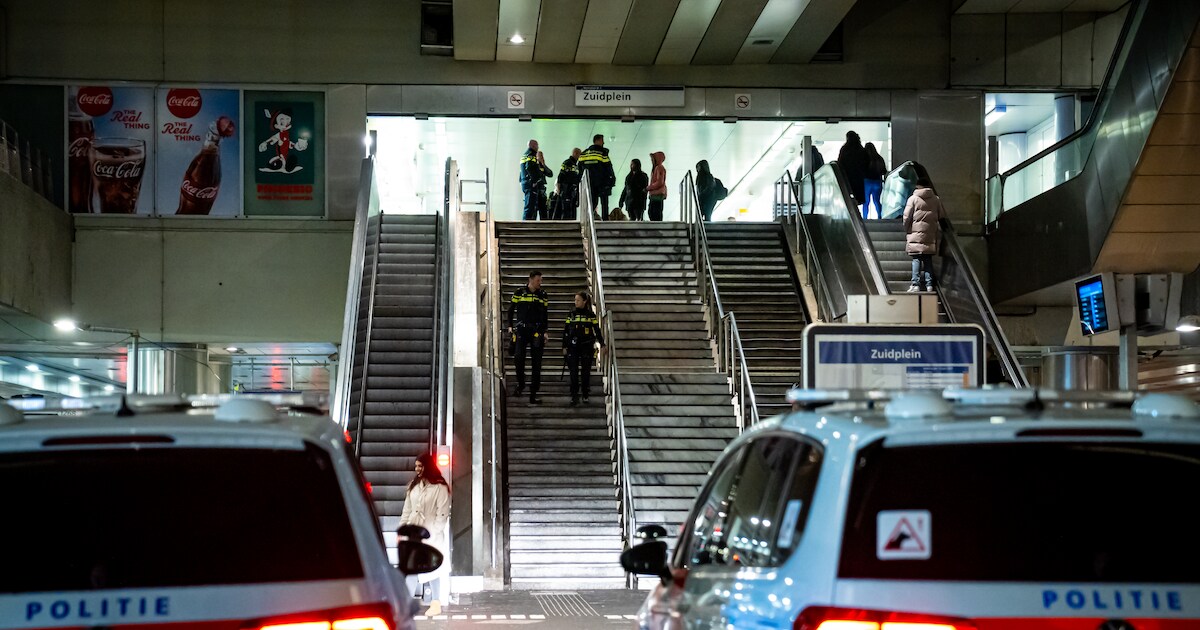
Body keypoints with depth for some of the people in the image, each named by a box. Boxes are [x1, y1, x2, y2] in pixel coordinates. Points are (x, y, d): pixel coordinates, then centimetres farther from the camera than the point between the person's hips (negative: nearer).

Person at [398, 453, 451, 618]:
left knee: (431, 569, -1)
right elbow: (407, 510, 14)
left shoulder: (440, 488, -7)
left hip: (430, 535, -6)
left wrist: (433, 534, -14)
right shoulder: (413, 486, 11)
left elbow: (442, 514, -10)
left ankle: (436, 604, 7)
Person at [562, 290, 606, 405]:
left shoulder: (591, 315, 1)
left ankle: (585, 395, 16)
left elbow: (597, 330, 4)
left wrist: (602, 344, -1)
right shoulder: (571, 315, 6)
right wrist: (564, 347, 6)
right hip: (573, 347, 1)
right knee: (574, 372, -6)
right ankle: (574, 397, -6)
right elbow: (566, 331, 9)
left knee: (585, 372, 4)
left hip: (587, 347, -1)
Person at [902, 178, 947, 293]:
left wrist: (906, 231, 7)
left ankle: (916, 284, -8)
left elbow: (907, 217, -6)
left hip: (916, 233, -3)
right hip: (931, 235, 3)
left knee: (916, 259, -1)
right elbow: (942, 216, 9)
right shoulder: (936, 199, 6)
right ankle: (929, 284, 5)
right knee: (928, 259, 9)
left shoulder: (913, 199, -4)